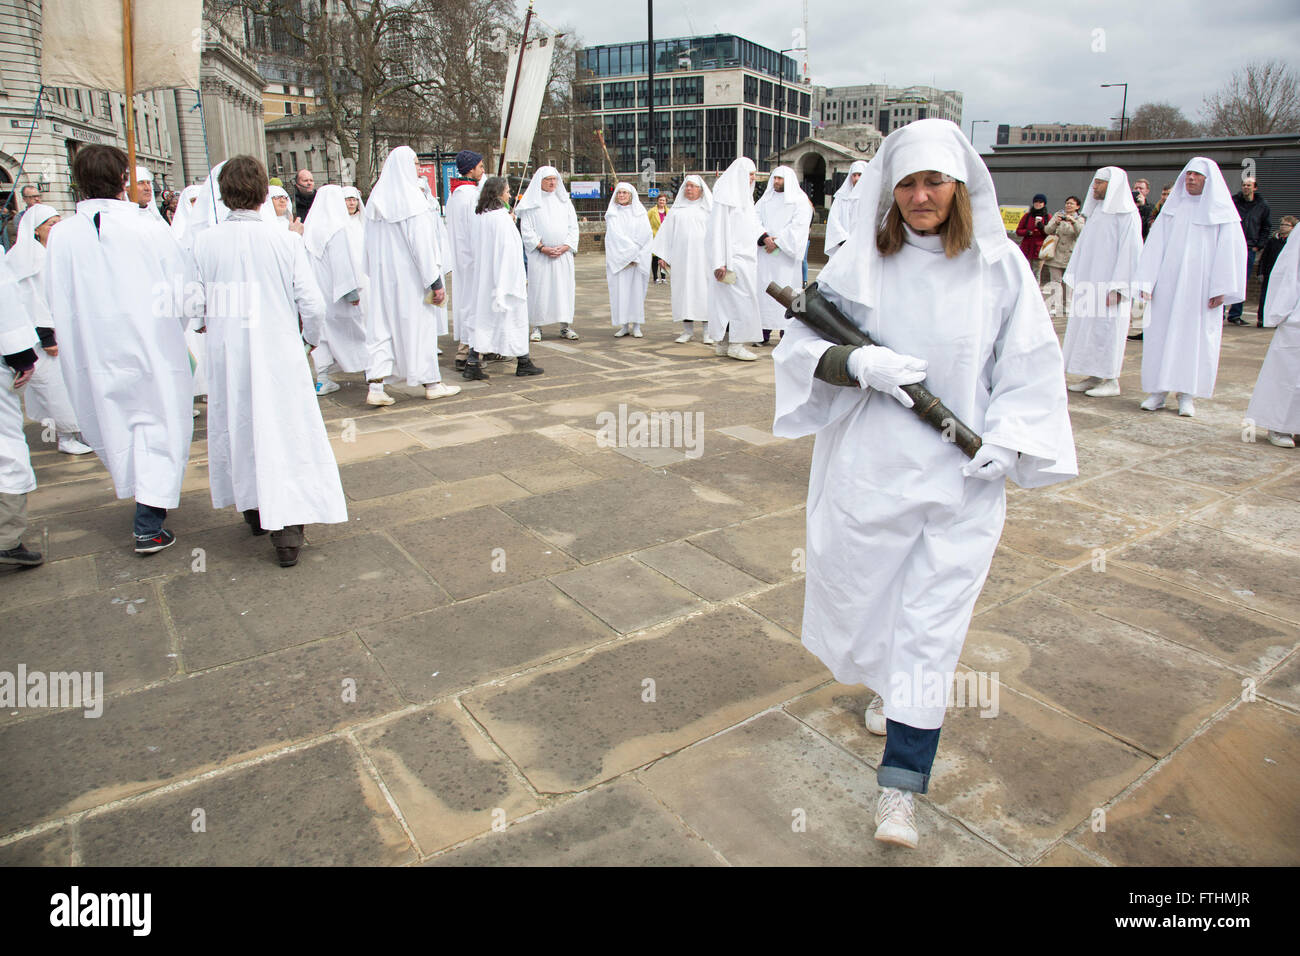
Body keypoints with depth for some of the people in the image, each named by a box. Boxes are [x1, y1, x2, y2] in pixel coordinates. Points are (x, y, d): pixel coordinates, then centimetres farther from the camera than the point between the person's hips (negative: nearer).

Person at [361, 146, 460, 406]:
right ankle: (431, 384, 14)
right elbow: (423, 243, -15)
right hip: (410, 276, -6)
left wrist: (375, 274, 18)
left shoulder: (376, 199, 8)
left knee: (381, 326, 5)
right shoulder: (414, 198, -12)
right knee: (418, 326, 3)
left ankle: (376, 387, -1)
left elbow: (370, 243, 11)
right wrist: (435, 282, -13)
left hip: (382, 275, 6)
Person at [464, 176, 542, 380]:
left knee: (483, 316, 7)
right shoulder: (502, 217, -15)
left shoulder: (480, 216, 7)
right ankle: (523, 362, 14)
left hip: (484, 277, 7)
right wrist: (521, 277, -12)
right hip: (506, 276, -7)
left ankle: (473, 363, 0)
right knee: (514, 316, 4)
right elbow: (509, 251, -17)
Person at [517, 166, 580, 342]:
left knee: (564, 288, 2)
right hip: (539, 255, -3)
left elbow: (573, 227, 9)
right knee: (539, 289, -4)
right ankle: (537, 327, 3)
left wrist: (564, 247, -6)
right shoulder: (531, 203, 3)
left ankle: (565, 326, 8)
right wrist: (543, 248, -12)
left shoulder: (564, 201, 12)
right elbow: (526, 230, -2)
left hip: (563, 254, 3)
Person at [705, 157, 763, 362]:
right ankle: (735, 345, -5)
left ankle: (722, 343, 14)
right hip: (733, 259, -9)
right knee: (741, 299, -9)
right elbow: (717, 229, -15)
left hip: (744, 257, 9)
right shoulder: (725, 195, -9)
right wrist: (720, 262, -20)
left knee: (727, 300, 10)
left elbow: (753, 223, 23)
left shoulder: (743, 195, 19)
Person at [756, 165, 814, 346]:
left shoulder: (800, 201, 4)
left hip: (786, 254, -4)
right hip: (765, 255, 4)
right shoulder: (765, 200, 17)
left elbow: (798, 226, -8)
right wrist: (764, 238, -12)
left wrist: (778, 242, -15)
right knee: (763, 288, -1)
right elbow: (755, 220, 6)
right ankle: (765, 332, 1)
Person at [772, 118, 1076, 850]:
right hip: (870, 465, 1)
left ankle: (902, 786, 12)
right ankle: (888, 686, 50)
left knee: (931, 623, 1)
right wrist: (857, 363, -19)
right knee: (864, 591, 15)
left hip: (960, 474, -1)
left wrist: (1005, 439, -11)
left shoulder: (999, 264, -1)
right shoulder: (860, 261, -2)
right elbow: (802, 345, 0)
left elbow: (1031, 365, 4)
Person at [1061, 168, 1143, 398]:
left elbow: (1129, 251, -13)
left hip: (1109, 283, -8)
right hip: (1088, 281, 8)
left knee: (1107, 329, -6)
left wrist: (1117, 287, -19)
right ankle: (1094, 377, 14)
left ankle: (1112, 381, 1)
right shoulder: (1095, 212, 15)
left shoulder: (1127, 215, -8)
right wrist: (1074, 280, 13)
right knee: (1087, 329, 7)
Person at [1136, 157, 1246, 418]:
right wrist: (1146, 282, -6)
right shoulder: (1172, 207, 9)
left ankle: (1187, 394, 7)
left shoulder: (1221, 212, 2)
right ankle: (1158, 390, 7)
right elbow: (1155, 245, 4)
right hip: (1167, 285, 2)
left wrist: (1220, 289, -10)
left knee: (1195, 336, 1)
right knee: (1161, 335, 0)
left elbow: (1231, 250, -2)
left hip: (1200, 287, -2)